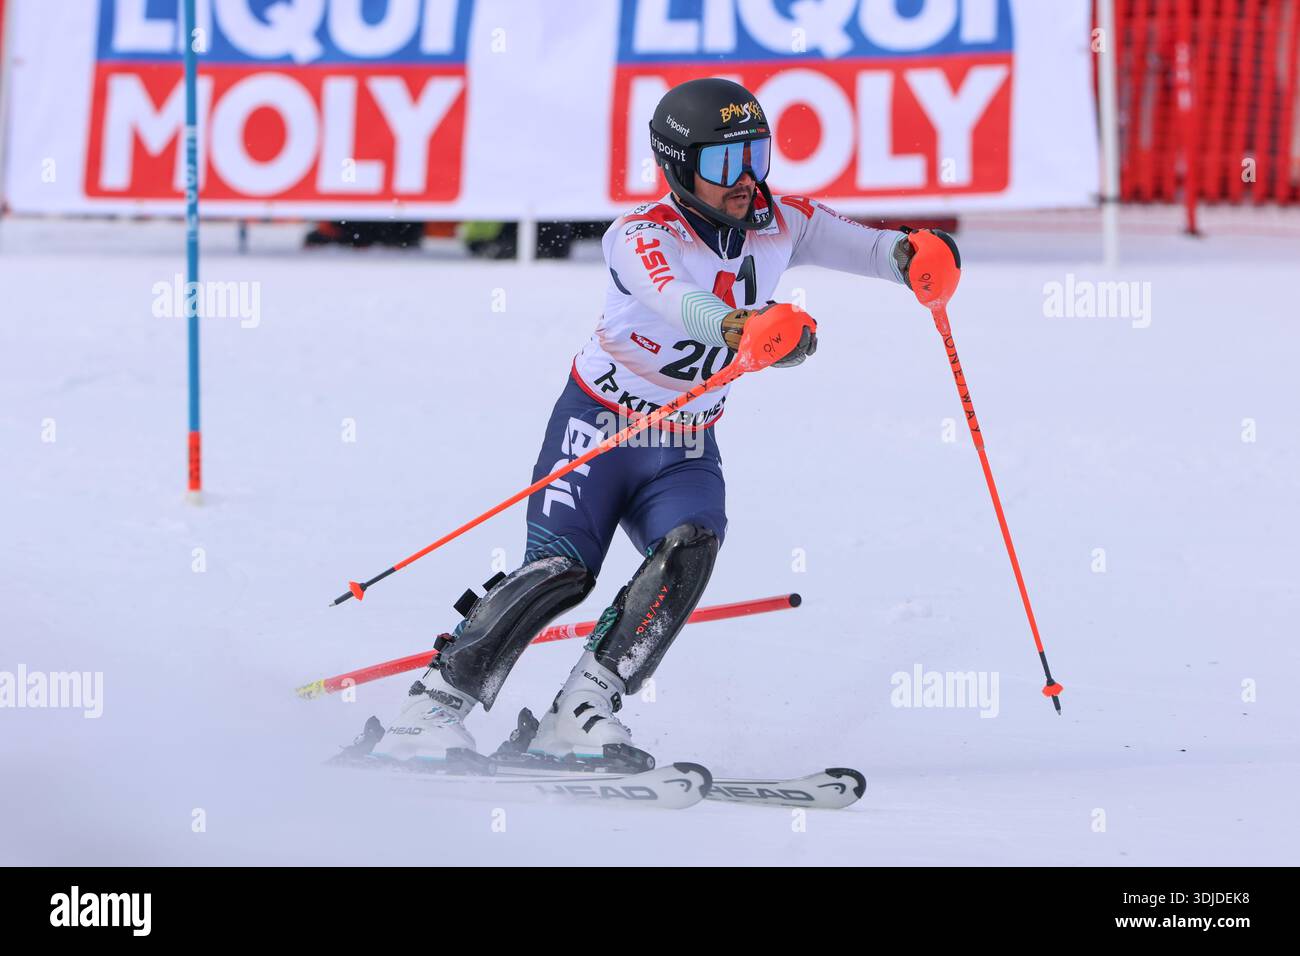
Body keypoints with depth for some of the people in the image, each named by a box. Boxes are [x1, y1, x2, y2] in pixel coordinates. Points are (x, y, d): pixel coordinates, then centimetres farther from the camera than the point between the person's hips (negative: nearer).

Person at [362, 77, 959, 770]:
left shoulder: (778, 223, -4)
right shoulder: (640, 238, -23)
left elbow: (856, 244, -2)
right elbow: (671, 296, -43)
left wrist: (907, 255, -27)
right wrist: (739, 328, -64)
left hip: (686, 451, 4)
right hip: (598, 427, -4)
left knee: (689, 550, -24)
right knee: (561, 570, -20)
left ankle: (579, 717, -26)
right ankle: (434, 704, -10)